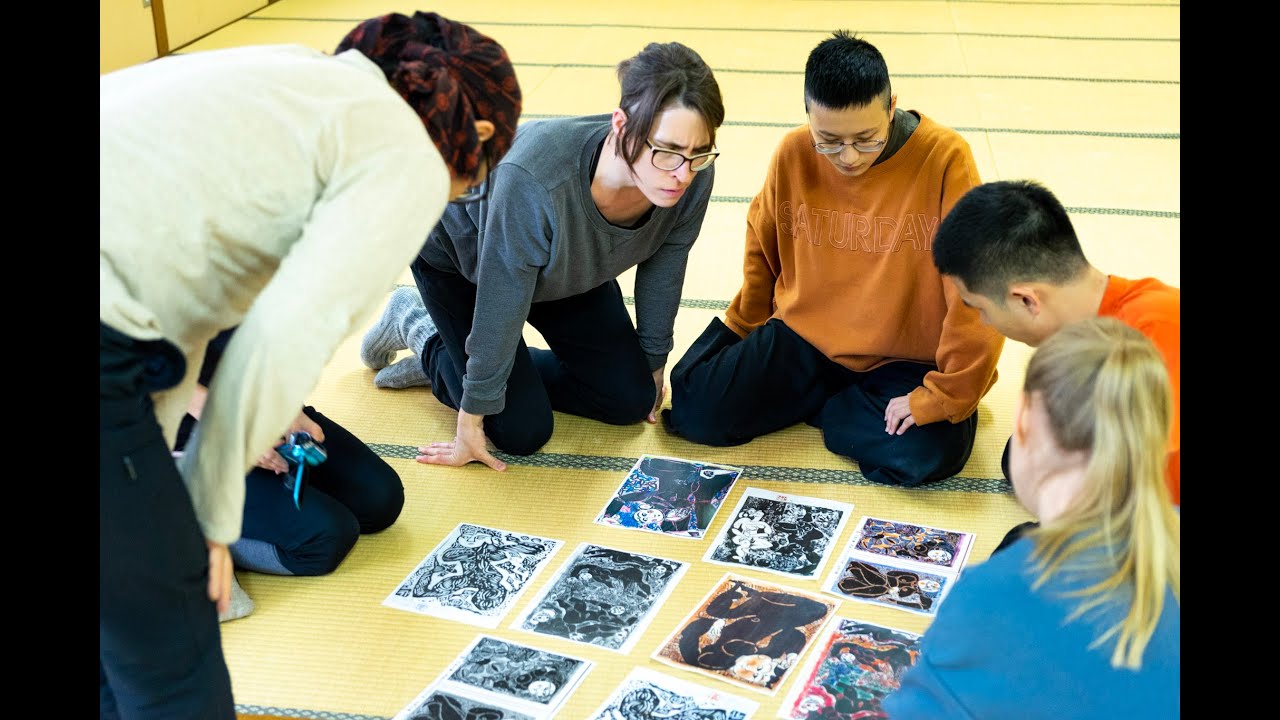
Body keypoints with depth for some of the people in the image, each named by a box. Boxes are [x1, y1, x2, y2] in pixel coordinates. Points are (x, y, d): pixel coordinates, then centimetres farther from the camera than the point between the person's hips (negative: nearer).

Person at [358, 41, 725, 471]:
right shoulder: (532, 180, -45)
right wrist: (472, 419, -20)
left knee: (631, 400, 1)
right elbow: (499, 312, -32)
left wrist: (652, 363, 5)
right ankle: (420, 329, 18)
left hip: (568, 267, 6)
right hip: (460, 256, -5)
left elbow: (662, 271, -8)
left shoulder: (692, 178, -29)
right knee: (523, 431, -8)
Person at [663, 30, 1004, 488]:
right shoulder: (793, 155, -9)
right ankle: (849, 399, 8)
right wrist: (743, 329, 19)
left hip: (904, 361, -2)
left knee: (928, 454, -29)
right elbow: (763, 246, 10)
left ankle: (817, 404, 1)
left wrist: (944, 395, -19)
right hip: (802, 340, 3)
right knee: (696, 412, -13)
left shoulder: (945, 158, -21)